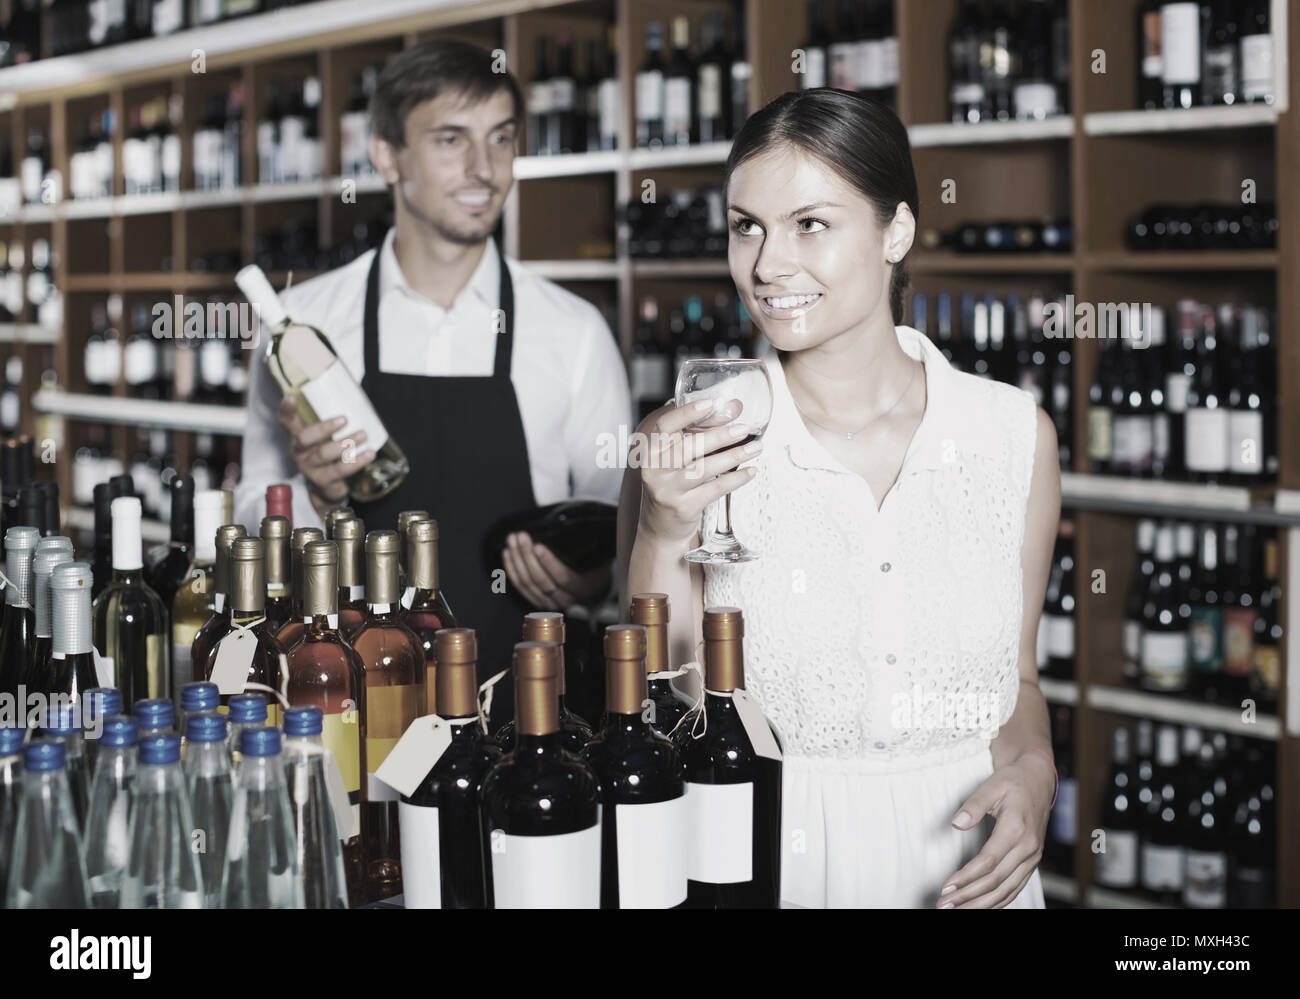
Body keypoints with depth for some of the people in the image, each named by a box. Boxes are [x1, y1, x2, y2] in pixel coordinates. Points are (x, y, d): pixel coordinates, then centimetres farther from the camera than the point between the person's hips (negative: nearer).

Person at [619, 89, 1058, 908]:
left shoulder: (1015, 434, -3)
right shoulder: (685, 446, -9)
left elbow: (1014, 677, 9)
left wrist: (1032, 771, -10)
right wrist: (663, 535, -20)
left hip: (961, 863, 2)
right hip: (764, 857, -2)